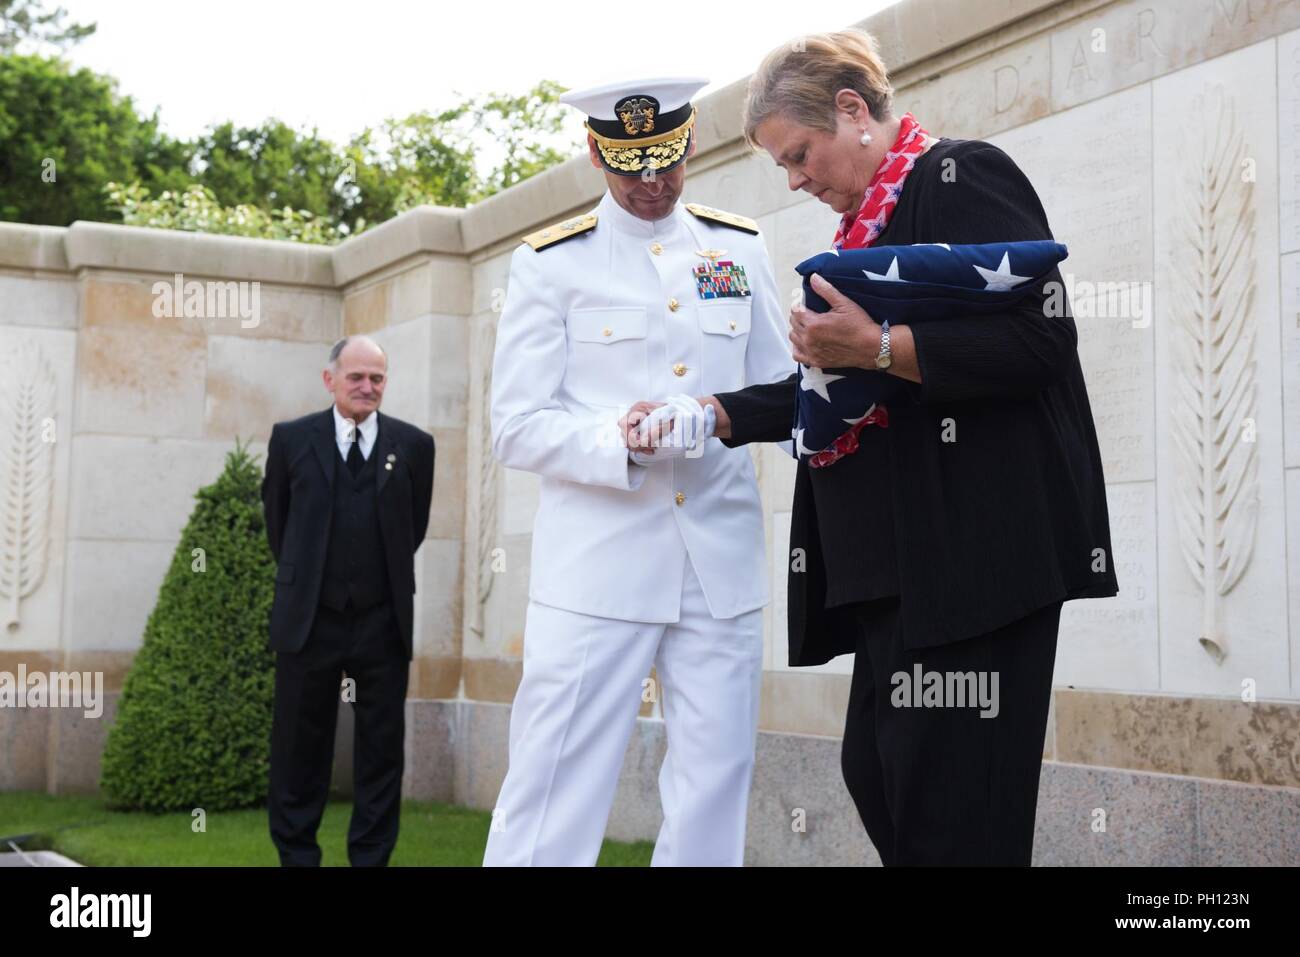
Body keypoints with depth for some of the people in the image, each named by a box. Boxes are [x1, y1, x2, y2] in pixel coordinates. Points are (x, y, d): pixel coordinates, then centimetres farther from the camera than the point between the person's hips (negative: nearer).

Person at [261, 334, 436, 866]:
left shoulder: (413, 445, 2)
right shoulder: (291, 439, 2)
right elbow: (277, 521, 13)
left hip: (384, 622, 1)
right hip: (309, 619, 0)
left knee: (381, 747, 6)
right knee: (300, 748, 6)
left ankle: (371, 858, 16)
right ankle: (296, 855, 18)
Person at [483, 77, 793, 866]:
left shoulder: (741, 248, 12)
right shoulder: (551, 262, 2)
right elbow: (518, 427, -3)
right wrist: (625, 442, -19)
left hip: (723, 558, 4)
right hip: (599, 562, -3)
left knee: (716, 784, 7)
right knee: (555, 798, -3)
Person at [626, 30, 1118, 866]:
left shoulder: (961, 176, -5)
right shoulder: (869, 222, 20)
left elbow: (1039, 339, -16)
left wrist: (879, 347, -23)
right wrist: (711, 414, 13)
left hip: (977, 543, -9)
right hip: (899, 551, 9)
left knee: (950, 801, -8)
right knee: (875, 769, 10)